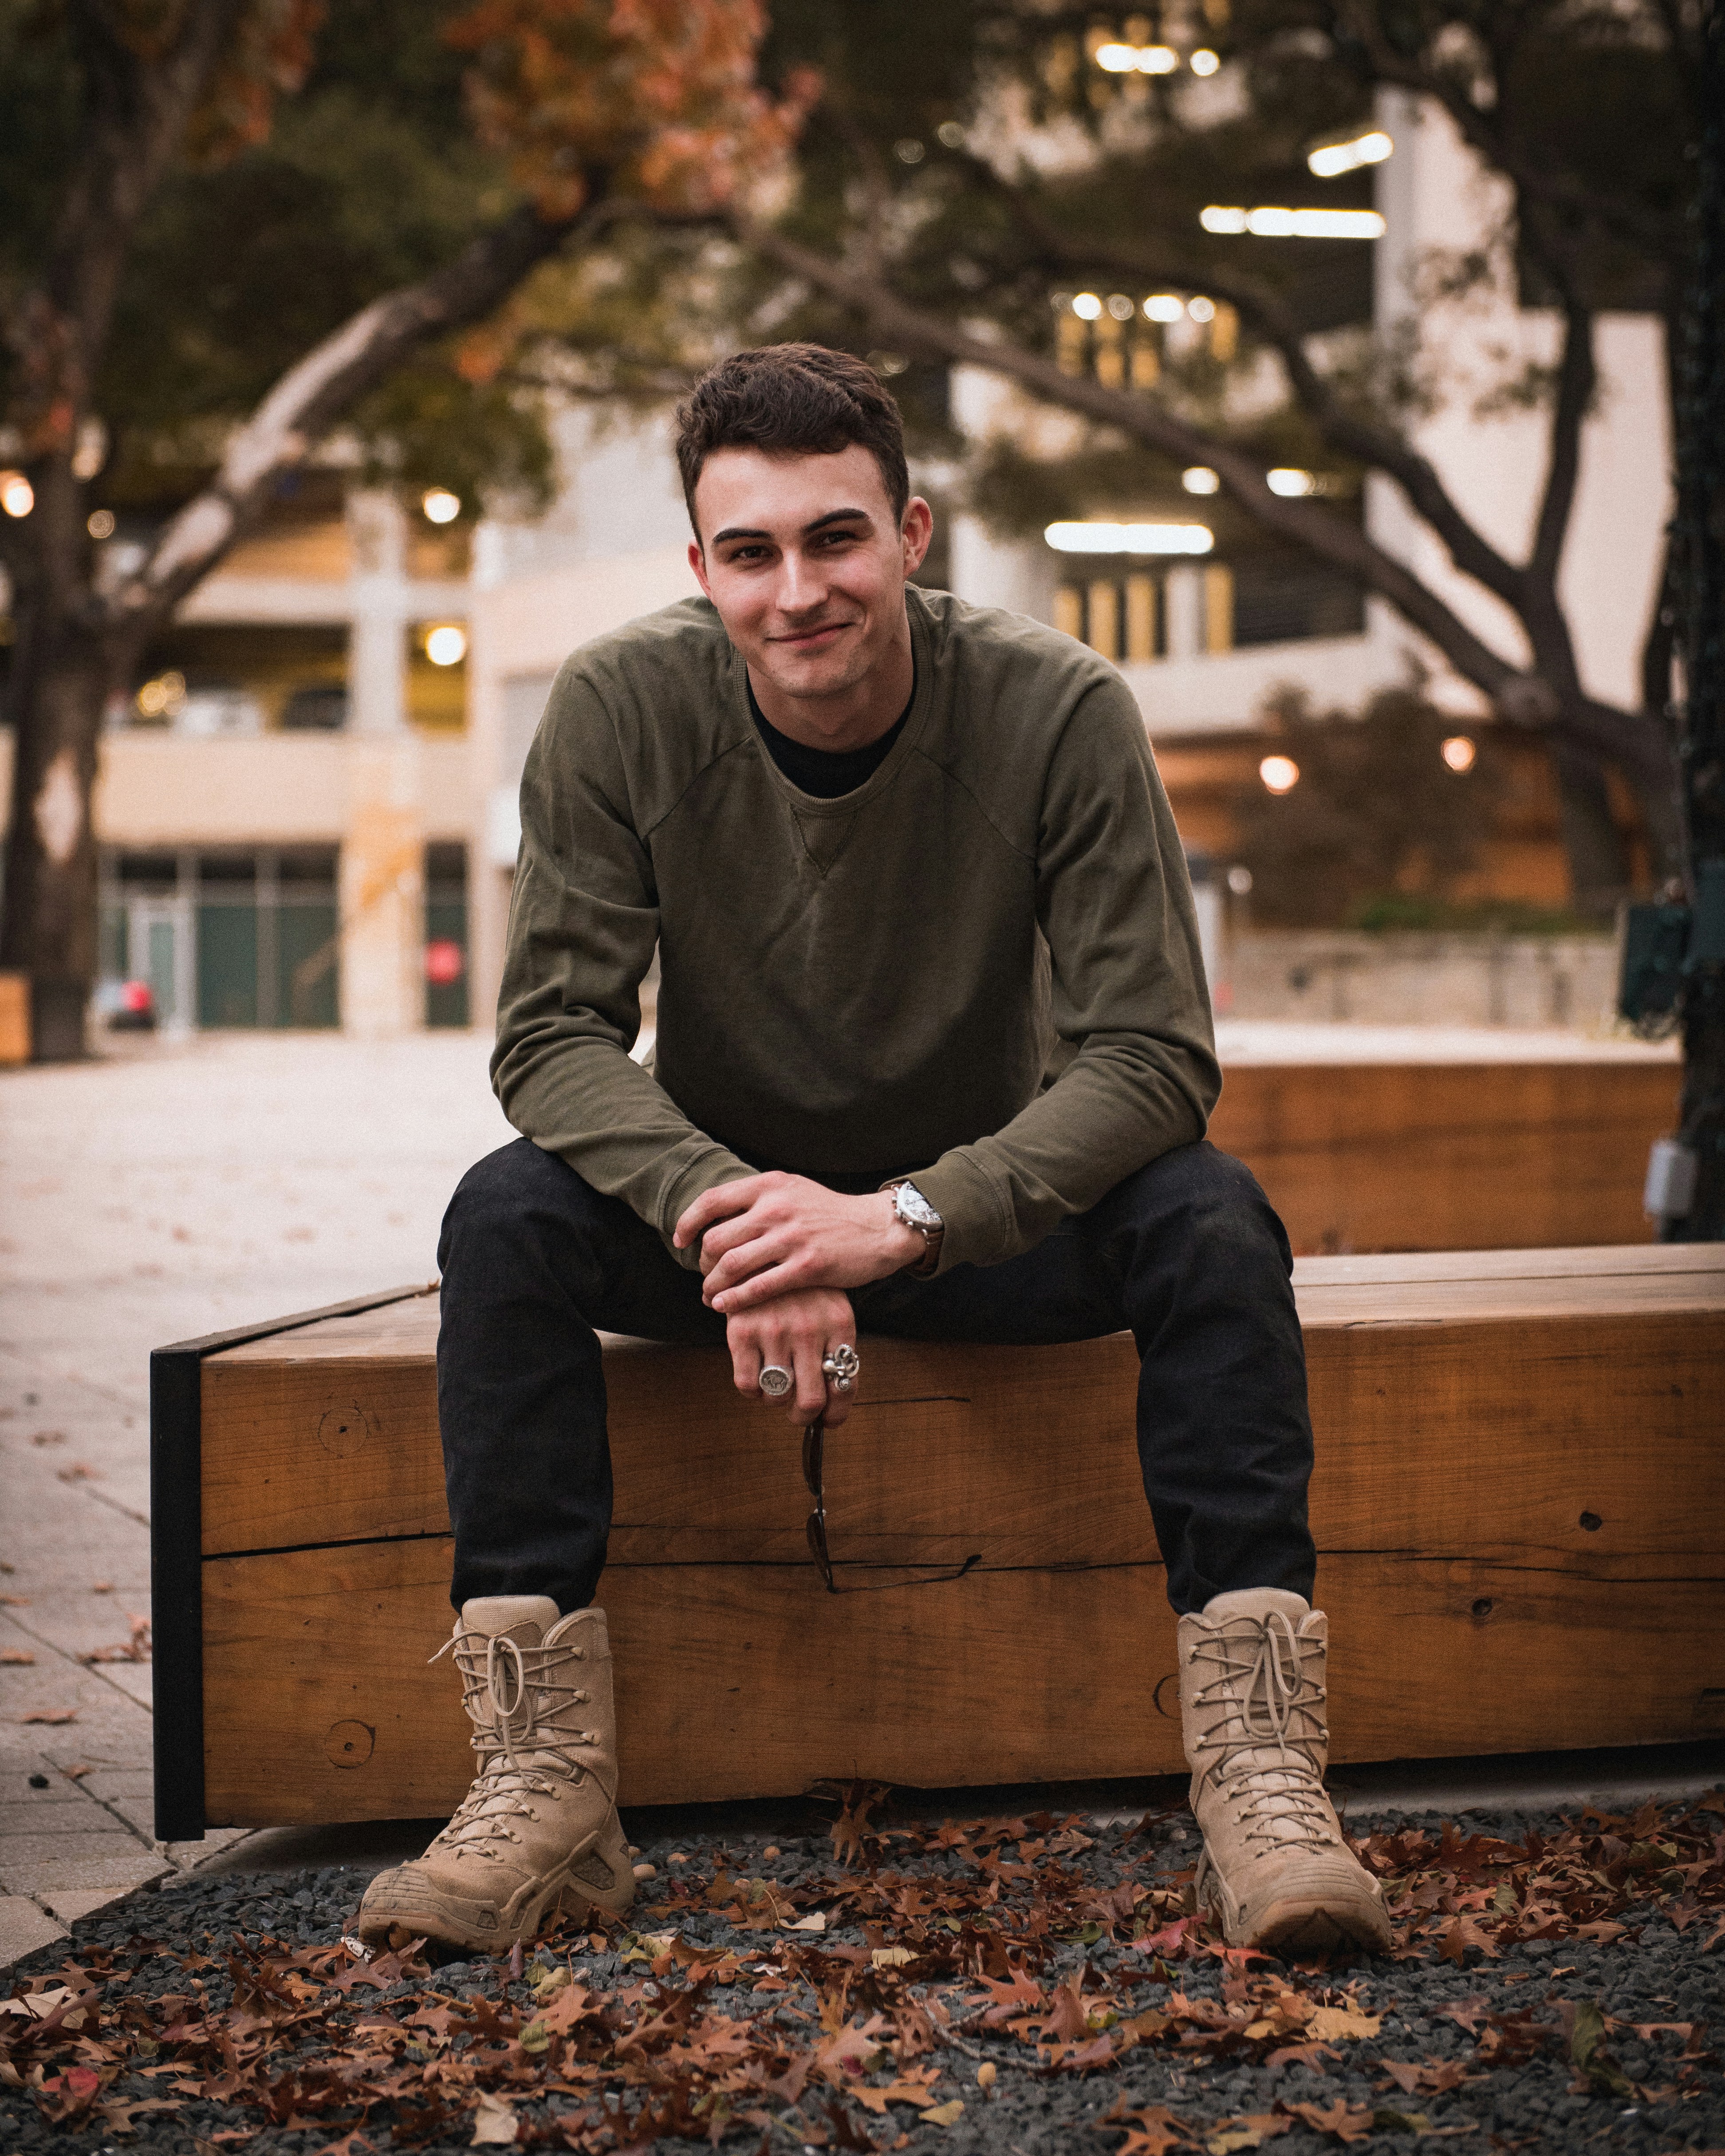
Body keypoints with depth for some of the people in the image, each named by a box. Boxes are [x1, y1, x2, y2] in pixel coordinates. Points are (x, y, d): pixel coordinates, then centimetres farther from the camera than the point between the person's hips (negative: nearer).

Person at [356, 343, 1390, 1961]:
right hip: (718, 1192, 1)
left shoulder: (1059, 712, -18)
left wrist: (904, 1218, -34)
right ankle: (542, 1790, -29)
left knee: (1211, 1220, -29)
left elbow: (1153, 1058, -21)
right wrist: (731, 1222, -36)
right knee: (508, 1214, -28)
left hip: (983, 1211, 0)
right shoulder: (622, 710, -16)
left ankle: (1261, 1781, -31)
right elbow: (551, 1034, -17)